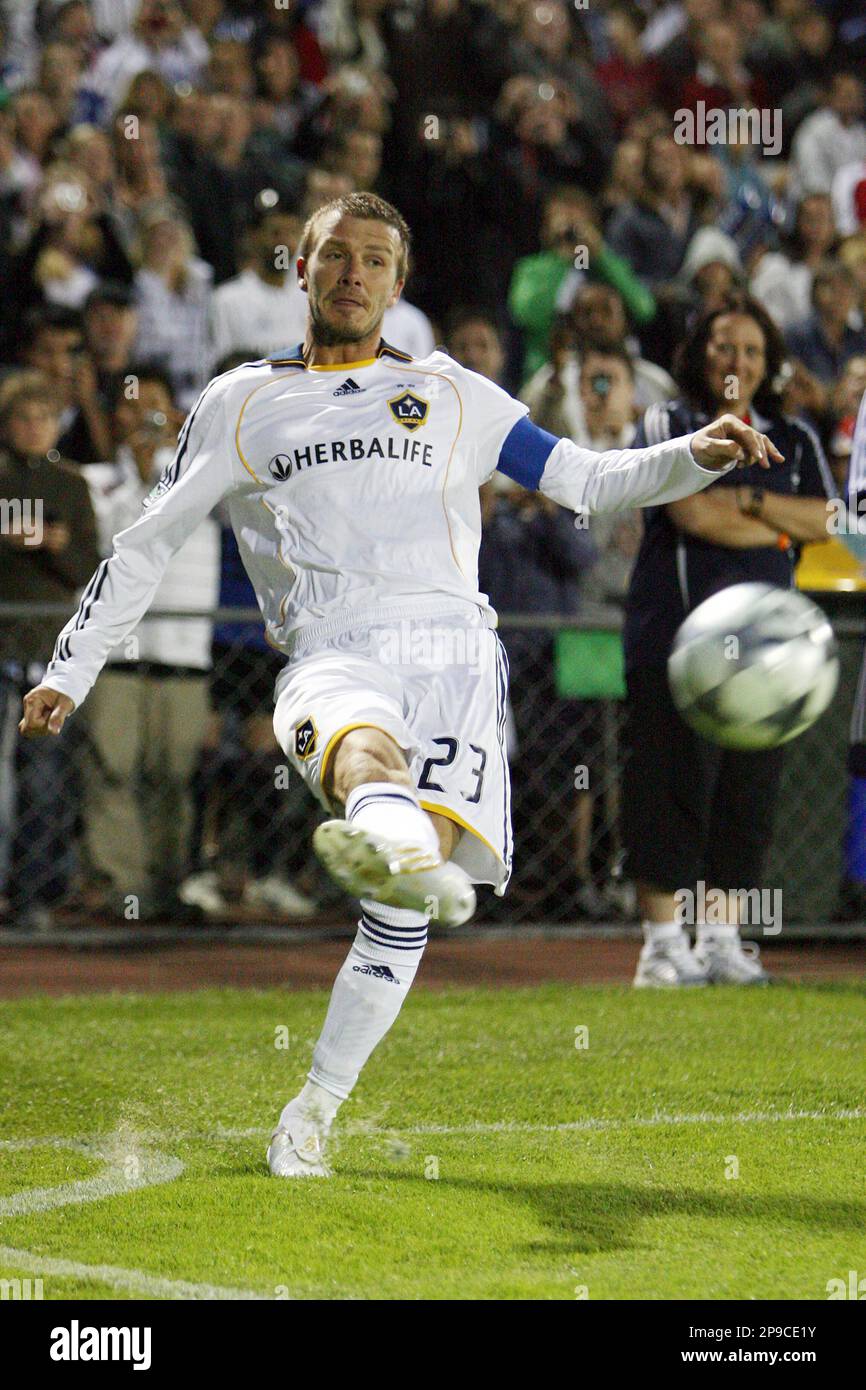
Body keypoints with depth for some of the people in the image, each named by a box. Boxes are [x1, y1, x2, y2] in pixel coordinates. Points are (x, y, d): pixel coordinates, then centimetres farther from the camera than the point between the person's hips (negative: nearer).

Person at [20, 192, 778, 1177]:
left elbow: (589, 482, 23)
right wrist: (68, 674, 23)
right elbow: (145, 546, 26)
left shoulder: (453, 395, 24)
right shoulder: (240, 403, 22)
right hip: (329, 657, -2)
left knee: (404, 911, -14)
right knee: (365, 742, -40)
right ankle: (396, 846, -75)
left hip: (451, 650, 2)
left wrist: (698, 457, 6)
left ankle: (312, 1113, -2)